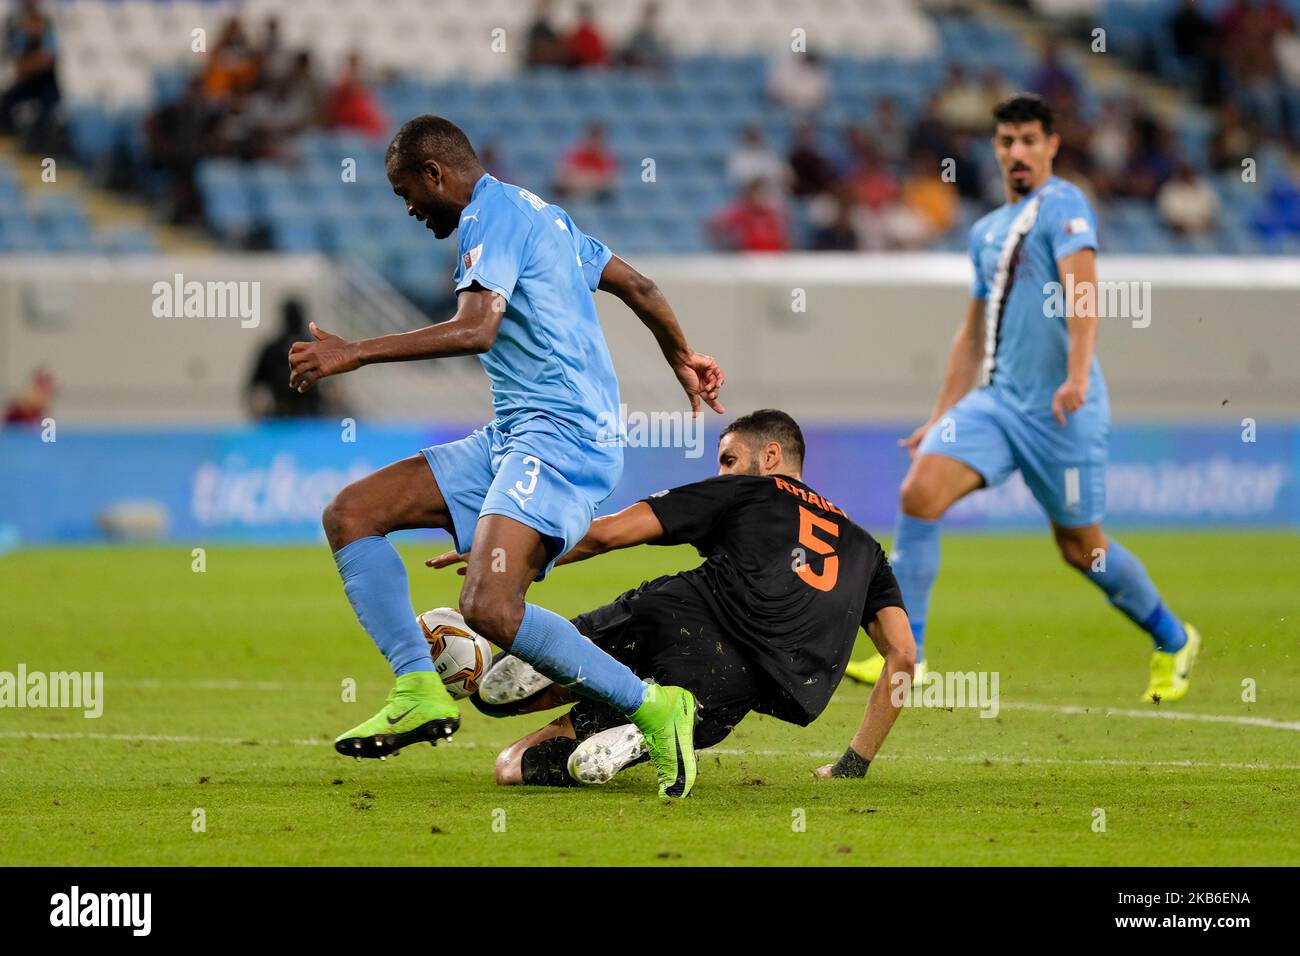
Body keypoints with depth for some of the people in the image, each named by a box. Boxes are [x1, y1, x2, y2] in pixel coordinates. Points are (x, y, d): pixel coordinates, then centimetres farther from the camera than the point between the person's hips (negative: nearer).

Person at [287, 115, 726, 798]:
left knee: (489, 607, -27)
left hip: (558, 435, -11)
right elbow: (637, 286, 31)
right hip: (511, 436, 11)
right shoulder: (535, 213, 22)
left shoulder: (490, 212, -8)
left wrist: (356, 354, -20)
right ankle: (419, 690, -4)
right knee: (351, 513, 4)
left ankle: (652, 709, -15)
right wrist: (682, 360, 47)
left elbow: (476, 329, -23)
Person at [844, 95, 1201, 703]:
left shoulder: (1062, 205, -7)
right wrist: (941, 416, 22)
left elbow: (1082, 290, -22)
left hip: (1059, 410, -6)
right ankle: (905, 658, -12)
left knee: (1082, 547, 5)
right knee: (919, 495, -15)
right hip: (995, 398, 6)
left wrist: (1077, 375, -35)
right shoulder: (987, 231, 17)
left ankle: (1174, 643, 29)